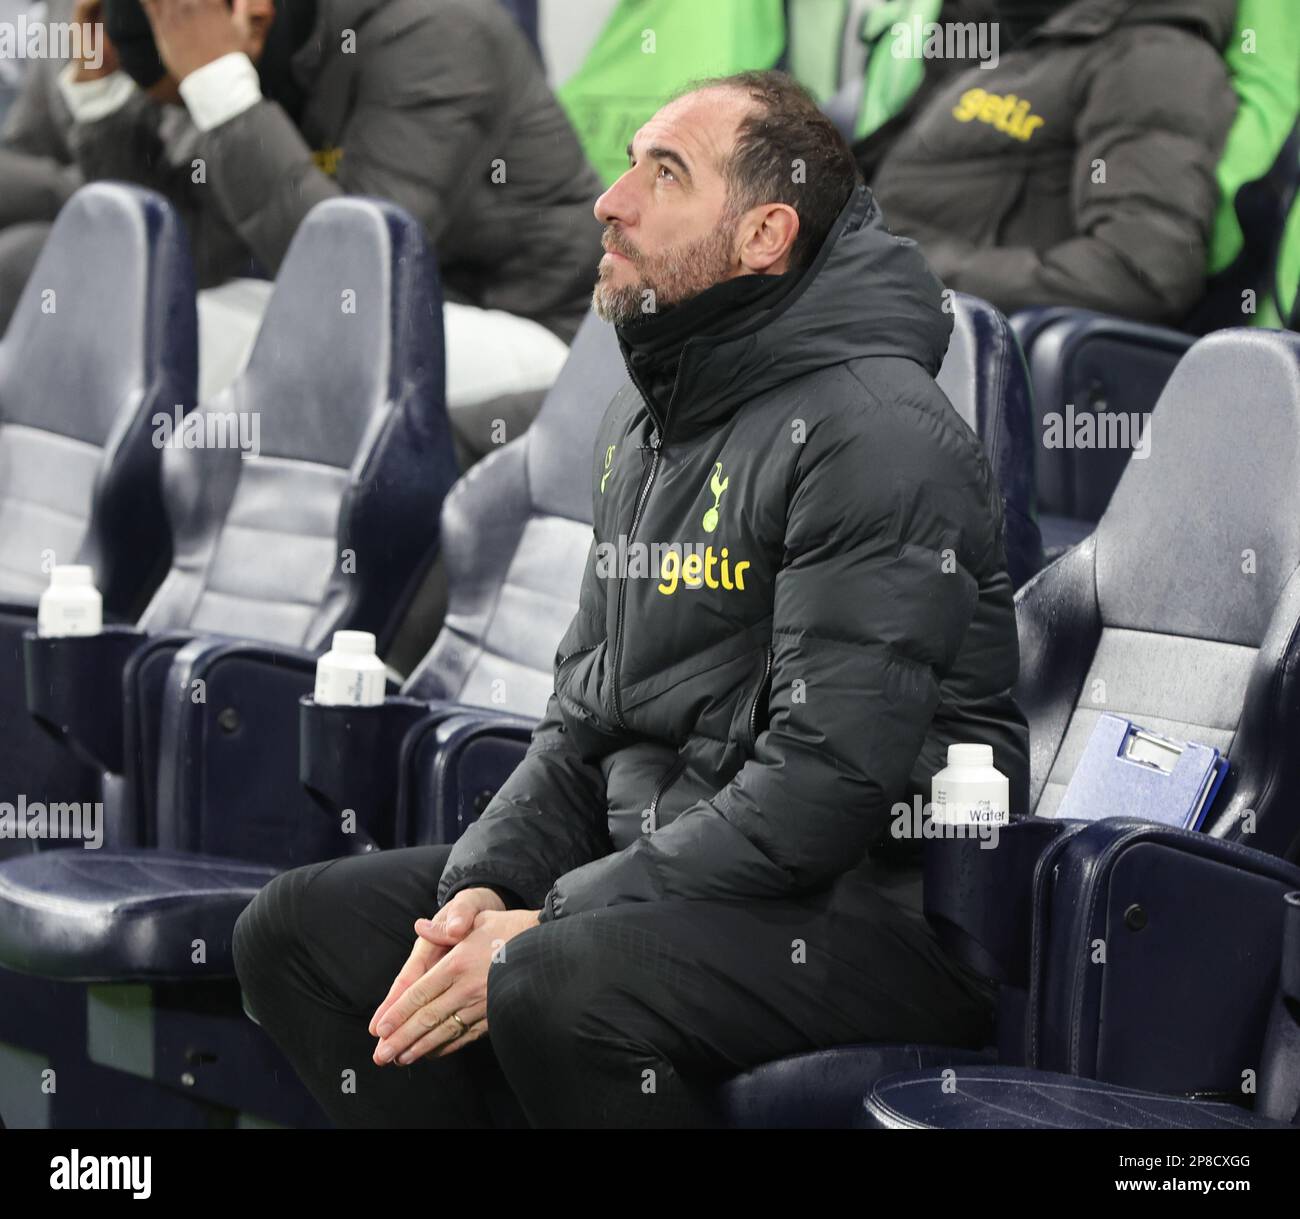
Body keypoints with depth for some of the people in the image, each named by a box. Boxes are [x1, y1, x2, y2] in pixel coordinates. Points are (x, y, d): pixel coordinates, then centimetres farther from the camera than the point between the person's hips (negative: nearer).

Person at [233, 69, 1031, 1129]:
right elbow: (583, 719, 18)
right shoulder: (642, 423, 15)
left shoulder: (876, 431, -15)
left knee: (565, 988, -36)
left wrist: (550, 925, -21)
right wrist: (485, 886, -3)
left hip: (881, 908, -9)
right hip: (662, 868, 9)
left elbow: (827, 780, -22)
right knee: (299, 929, -2)